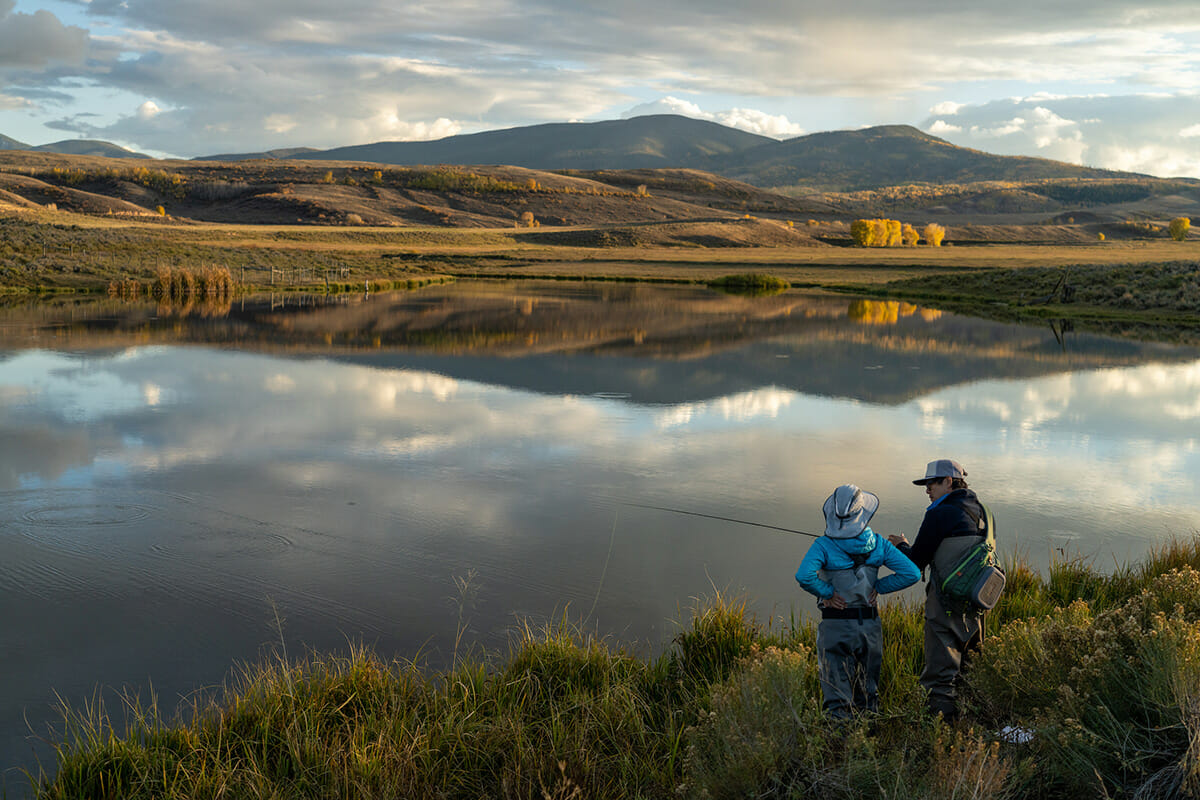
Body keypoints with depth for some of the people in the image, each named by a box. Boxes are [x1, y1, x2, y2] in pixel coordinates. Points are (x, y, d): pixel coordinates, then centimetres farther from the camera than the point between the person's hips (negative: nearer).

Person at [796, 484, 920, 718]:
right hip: (870, 625, 3)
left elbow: (804, 576, -28)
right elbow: (911, 573, -6)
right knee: (868, 692, 19)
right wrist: (878, 587, 1)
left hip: (835, 627, -3)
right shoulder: (878, 544, -3)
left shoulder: (824, 545, -12)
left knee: (836, 698, 4)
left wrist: (827, 593, -12)